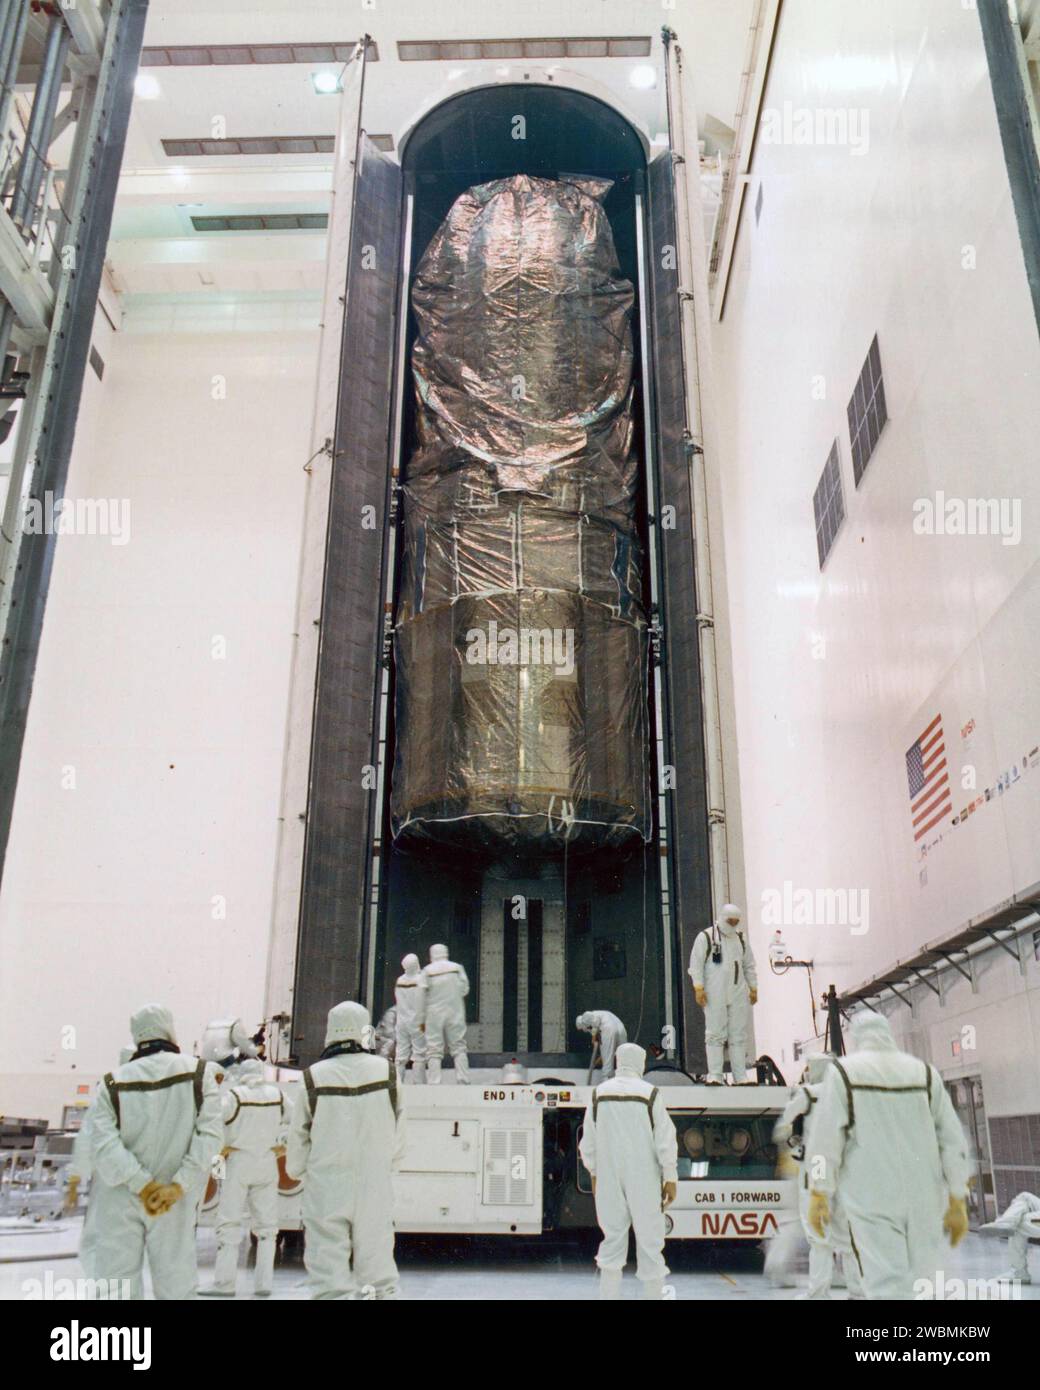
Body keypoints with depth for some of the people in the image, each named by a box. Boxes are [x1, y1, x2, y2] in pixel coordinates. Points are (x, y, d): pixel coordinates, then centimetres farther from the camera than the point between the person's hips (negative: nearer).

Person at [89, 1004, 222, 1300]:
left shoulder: (113, 1083, 1)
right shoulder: (199, 1073, -2)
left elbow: (104, 1143, -11)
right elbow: (209, 1134, -12)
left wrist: (143, 1184, -14)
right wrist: (178, 1186, -14)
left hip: (120, 1200, 1)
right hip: (174, 1203, -1)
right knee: (175, 1286, 7)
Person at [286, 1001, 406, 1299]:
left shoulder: (314, 1077, -7)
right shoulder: (385, 1071, -4)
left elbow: (298, 1137, 1)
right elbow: (397, 1136, 3)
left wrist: (295, 1170, 20)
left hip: (326, 1189, -1)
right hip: (374, 1189, 1)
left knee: (330, 1276, 5)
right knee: (378, 1270, 12)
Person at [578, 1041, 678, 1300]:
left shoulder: (599, 1093, 2)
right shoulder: (650, 1093, -7)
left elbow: (588, 1141, 7)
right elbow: (665, 1140, -7)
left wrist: (594, 1173, 18)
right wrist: (671, 1178, -1)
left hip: (609, 1178, 3)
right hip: (644, 1180, -3)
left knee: (613, 1240, 11)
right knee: (649, 1240, 6)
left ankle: (608, 1293, 10)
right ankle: (653, 1293, 9)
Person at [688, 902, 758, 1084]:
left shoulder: (742, 938, 14)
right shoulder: (705, 937, -3)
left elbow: (749, 965, 21)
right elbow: (696, 964, -5)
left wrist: (753, 988, 16)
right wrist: (699, 988, -12)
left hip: (738, 994, 5)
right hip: (714, 995, -5)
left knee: (739, 1035, 6)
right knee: (715, 1035, -5)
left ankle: (740, 1076, 11)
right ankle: (715, 1076, -3)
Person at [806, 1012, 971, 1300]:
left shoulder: (842, 1072, 0)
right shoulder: (926, 1073, 9)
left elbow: (826, 1138, -5)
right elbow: (952, 1140, 7)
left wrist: (818, 1196, 0)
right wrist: (957, 1203, 12)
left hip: (872, 1199, -3)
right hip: (924, 1199, 3)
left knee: (888, 1286, -5)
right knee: (921, 1284, 14)